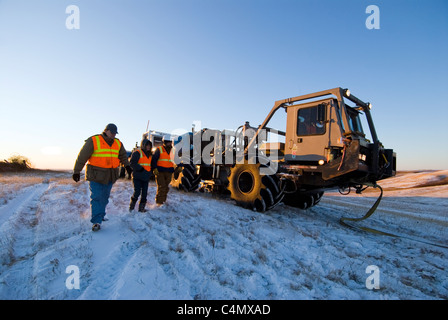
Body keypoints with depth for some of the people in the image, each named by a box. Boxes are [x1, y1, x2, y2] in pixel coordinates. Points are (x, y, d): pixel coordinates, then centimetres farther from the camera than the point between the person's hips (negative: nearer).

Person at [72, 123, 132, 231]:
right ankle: (97, 221, -5)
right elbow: (82, 157, -6)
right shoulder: (93, 141, -8)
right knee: (96, 197, -7)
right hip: (96, 175, -5)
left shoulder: (118, 143, 9)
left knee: (105, 197, 13)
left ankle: (101, 215, 28)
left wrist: (127, 165, 7)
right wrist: (76, 171, -6)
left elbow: (123, 155, 23)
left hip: (110, 176, 5)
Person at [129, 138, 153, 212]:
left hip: (146, 177, 6)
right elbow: (132, 163, -13)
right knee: (137, 192, -8)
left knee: (144, 193, 5)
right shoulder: (137, 152, -6)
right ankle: (131, 206, 14)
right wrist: (141, 169, -22)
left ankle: (141, 208, 16)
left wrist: (150, 172, 12)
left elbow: (151, 164, 26)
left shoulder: (150, 154, 16)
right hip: (137, 176, -6)